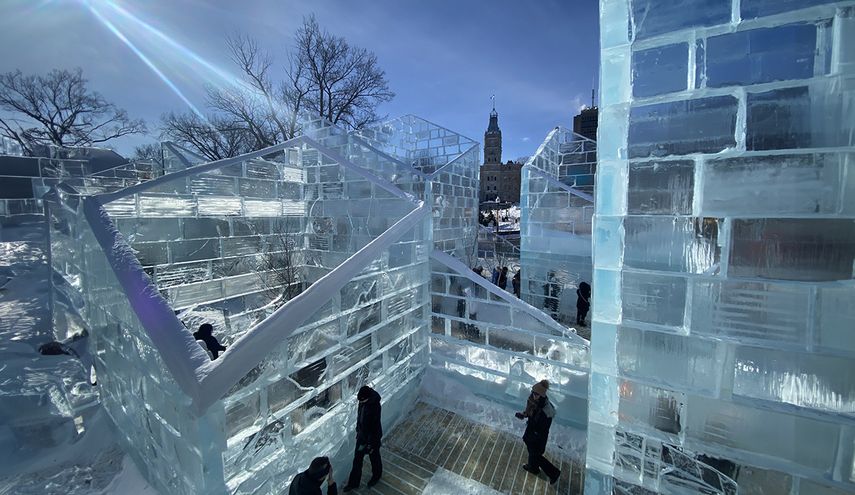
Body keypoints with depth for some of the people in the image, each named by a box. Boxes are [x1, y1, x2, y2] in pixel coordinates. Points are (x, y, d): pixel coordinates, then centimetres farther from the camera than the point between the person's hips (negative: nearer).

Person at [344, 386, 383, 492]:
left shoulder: (375, 407, -36)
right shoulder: (363, 401, -14)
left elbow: (375, 428, -26)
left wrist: (371, 444, -17)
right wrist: (358, 430, 16)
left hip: (372, 437, -6)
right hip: (362, 435, 6)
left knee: (374, 458, 21)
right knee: (357, 459, 19)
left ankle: (376, 476, 48)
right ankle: (353, 482, 39)